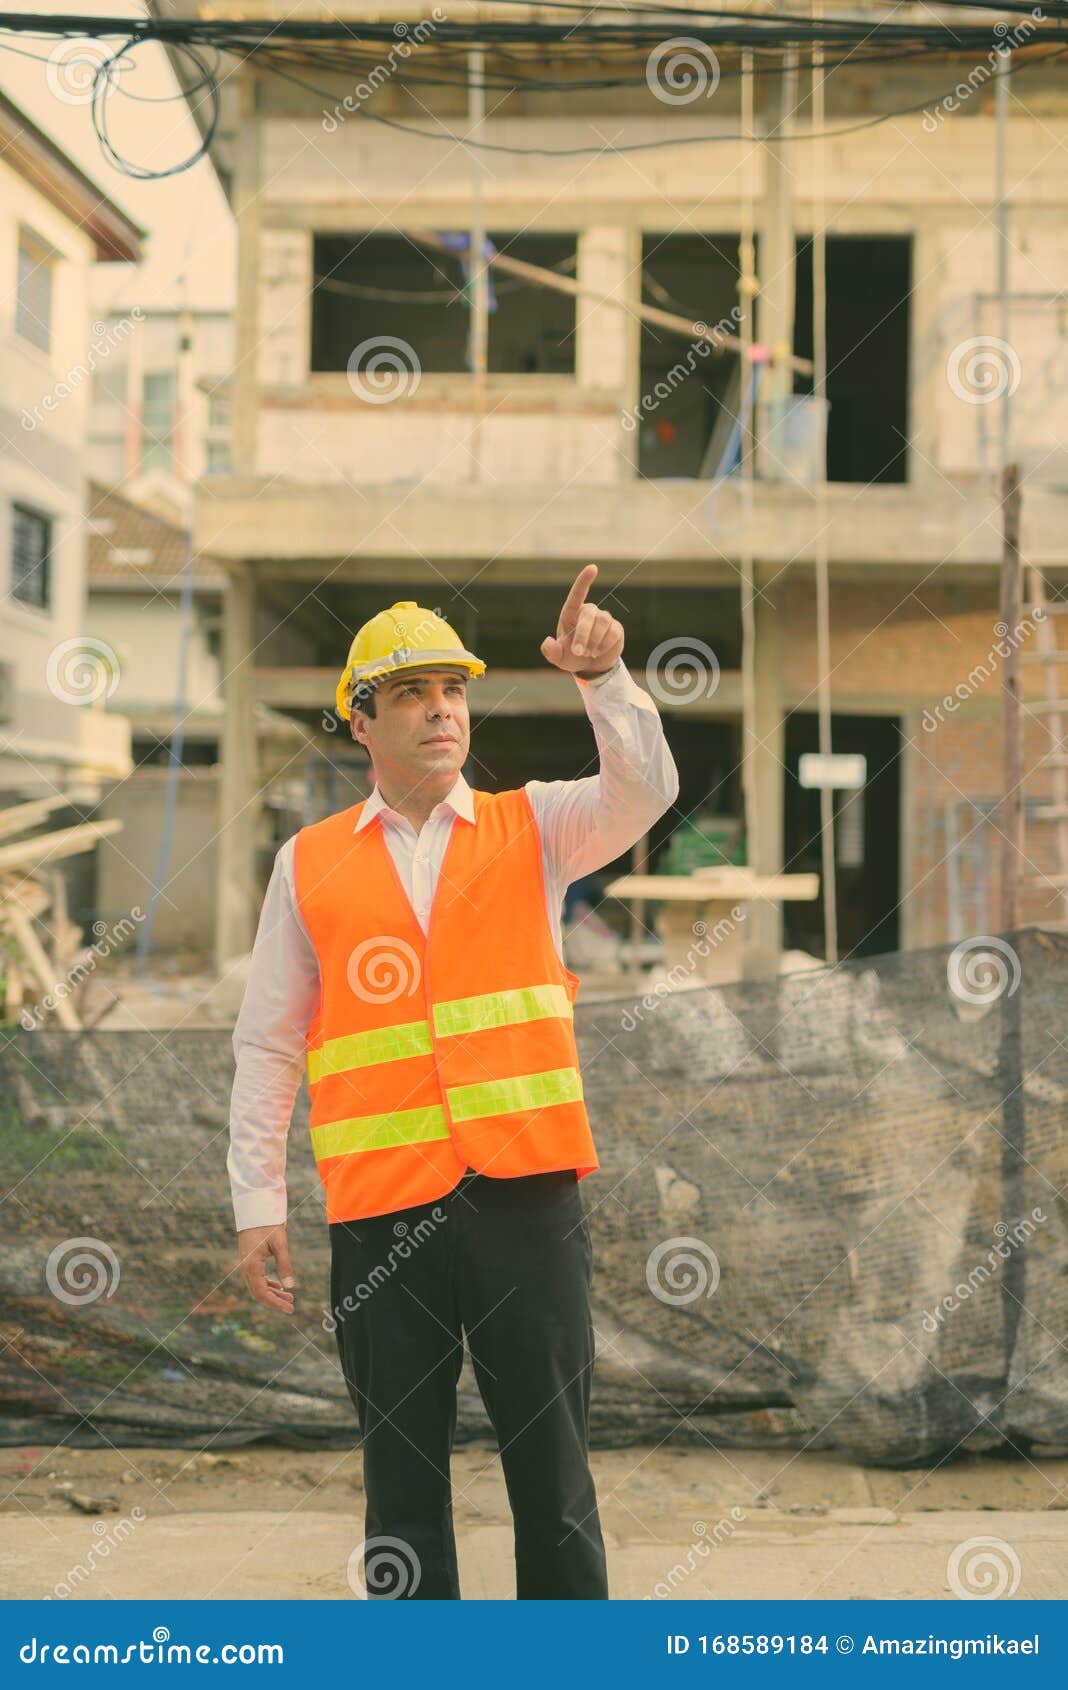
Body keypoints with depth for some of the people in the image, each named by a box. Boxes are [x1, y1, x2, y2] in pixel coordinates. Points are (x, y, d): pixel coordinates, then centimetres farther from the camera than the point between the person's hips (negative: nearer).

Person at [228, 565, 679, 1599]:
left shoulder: (533, 829, 11)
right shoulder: (308, 866, 10)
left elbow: (644, 788, -7)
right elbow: (267, 1046, 11)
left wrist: (603, 679, -23)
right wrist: (257, 1206, 5)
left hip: (527, 1192, 0)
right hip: (381, 1206, 1)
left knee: (552, 1461, 4)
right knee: (401, 1472, 8)